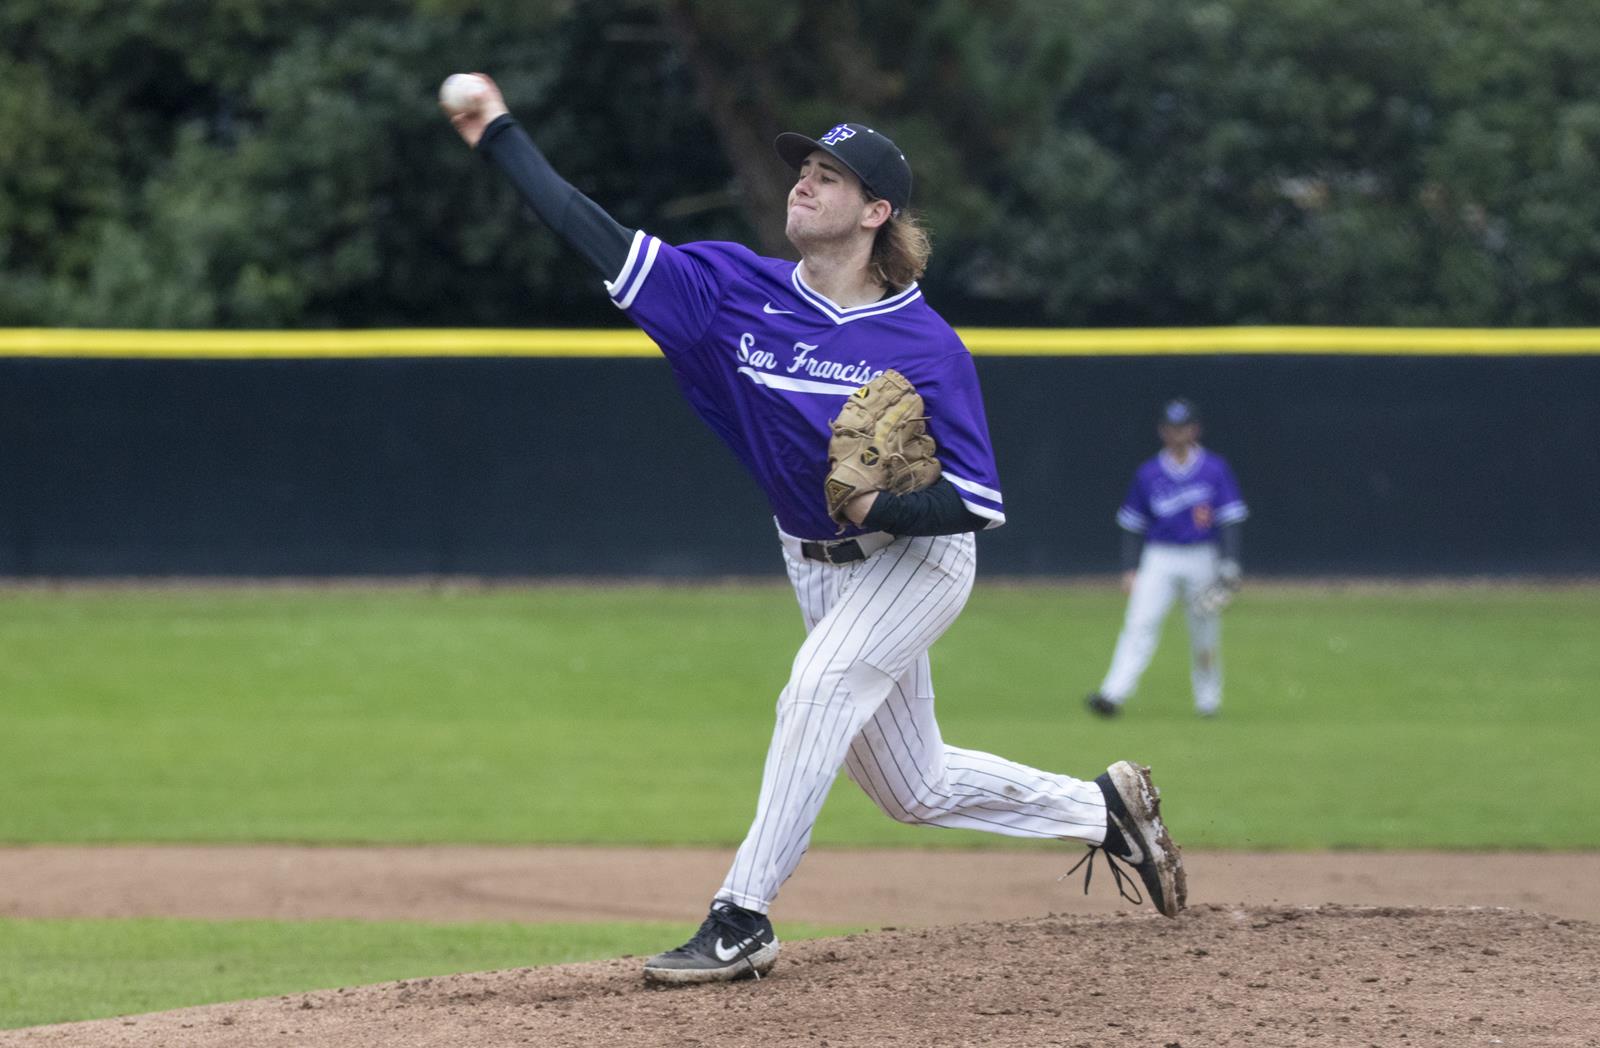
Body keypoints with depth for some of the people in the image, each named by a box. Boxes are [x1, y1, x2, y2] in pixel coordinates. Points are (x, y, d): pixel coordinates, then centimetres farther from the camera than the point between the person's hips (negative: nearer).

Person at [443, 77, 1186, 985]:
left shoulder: (924, 345, -21)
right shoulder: (738, 290, -8)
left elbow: (979, 501, -20)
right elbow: (601, 240, -12)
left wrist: (883, 506, -36)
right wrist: (502, 138, -17)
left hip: (917, 560, -6)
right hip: (818, 567, 6)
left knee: (819, 690, -30)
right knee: (914, 790, 13)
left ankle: (743, 922, -26)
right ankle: (1102, 806, 35)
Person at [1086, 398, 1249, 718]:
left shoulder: (1215, 469, 0)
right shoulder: (1148, 474, 5)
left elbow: (1231, 519, -2)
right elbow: (1133, 526, 10)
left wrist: (1229, 564, -12)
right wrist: (1129, 569, 3)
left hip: (1202, 559, 0)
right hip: (1159, 558, 0)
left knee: (1204, 632, 5)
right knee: (1140, 624, -14)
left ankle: (1208, 700, 22)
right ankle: (1113, 695, -25)